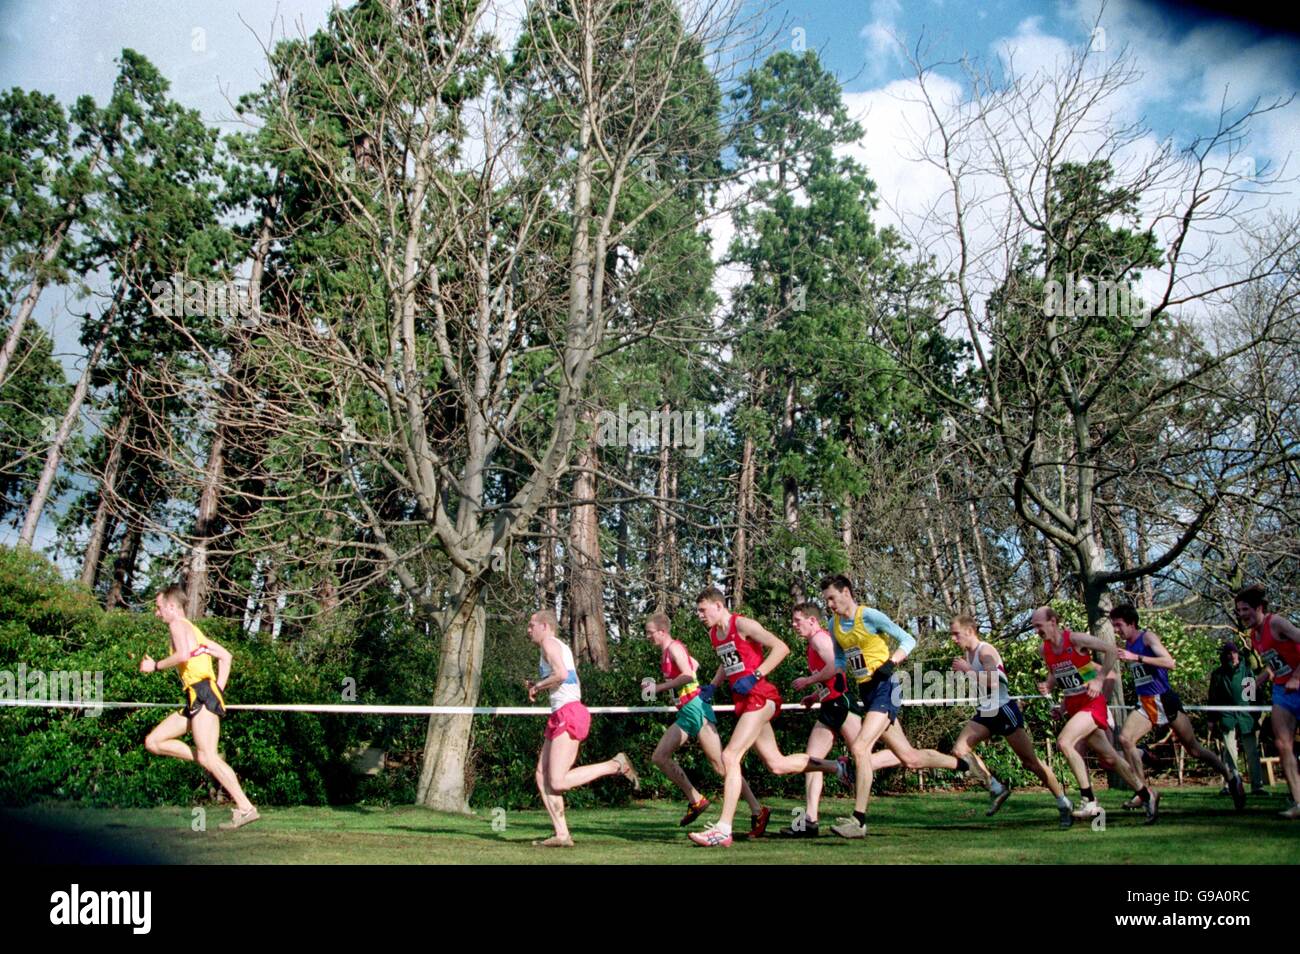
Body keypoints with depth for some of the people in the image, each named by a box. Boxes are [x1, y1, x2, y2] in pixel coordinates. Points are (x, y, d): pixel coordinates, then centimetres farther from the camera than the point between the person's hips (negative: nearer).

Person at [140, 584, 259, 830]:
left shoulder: (178, 624, 0)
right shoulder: (192, 630, 26)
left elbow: (183, 654, -20)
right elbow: (225, 655, 24)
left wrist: (155, 665, -5)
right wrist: (219, 690, 18)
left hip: (203, 693, -10)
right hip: (196, 699, 10)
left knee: (207, 756, -14)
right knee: (153, 742, 11)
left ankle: (245, 808, -16)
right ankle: (213, 764, 4)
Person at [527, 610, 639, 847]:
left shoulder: (549, 643, -4)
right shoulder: (561, 647, 25)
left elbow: (561, 674, -20)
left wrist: (536, 687, -5)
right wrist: (537, 685, 17)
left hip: (568, 713, -10)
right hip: (562, 715, 10)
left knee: (558, 782, -15)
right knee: (542, 776, 5)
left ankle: (617, 765, -9)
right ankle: (562, 835, 0)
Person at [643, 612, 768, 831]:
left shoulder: (674, 647, -8)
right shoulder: (665, 653, 18)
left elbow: (688, 675, -22)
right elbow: (695, 664, 32)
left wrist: (658, 687, -17)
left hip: (696, 708, -10)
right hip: (685, 714, 10)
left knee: (720, 764, -11)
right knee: (660, 756, 6)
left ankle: (758, 811, -7)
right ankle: (696, 800, 10)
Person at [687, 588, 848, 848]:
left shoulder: (742, 624, -11)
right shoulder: (714, 634, 14)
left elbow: (781, 648, -17)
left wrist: (754, 676, -22)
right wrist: (712, 686, 15)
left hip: (759, 697, -9)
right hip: (744, 701, 9)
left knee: (730, 756, -18)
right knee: (776, 764, 12)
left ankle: (723, 829, -17)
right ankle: (836, 767, 31)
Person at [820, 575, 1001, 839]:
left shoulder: (869, 616, -10)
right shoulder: (834, 625, 10)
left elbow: (908, 640, -6)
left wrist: (890, 663, -20)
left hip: (884, 688, -7)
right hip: (866, 693, 7)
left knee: (859, 747, -21)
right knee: (910, 758, 10)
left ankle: (858, 820, -14)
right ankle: (967, 765, 31)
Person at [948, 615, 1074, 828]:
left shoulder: (985, 651, -14)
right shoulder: (966, 654, 11)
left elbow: (992, 680, -29)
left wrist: (967, 669, -23)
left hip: (1004, 709, -8)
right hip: (985, 712, 8)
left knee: (1030, 761, -4)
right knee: (959, 749, -7)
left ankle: (1064, 804, 9)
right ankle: (998, 789, 3)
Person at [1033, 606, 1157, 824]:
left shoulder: (1075, 639, -17)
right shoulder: (1045, 649, 3)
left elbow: (1111, 649, -14)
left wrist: (1099, 680, -19)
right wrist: (1048, 687, -3)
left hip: (1092, 703, -7)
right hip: (1072, 706, 7)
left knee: (1064, 742, -24)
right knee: (1109, 758, 13)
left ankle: (1089, 801, -17)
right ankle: (1145, 795, 30)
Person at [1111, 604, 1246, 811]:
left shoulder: (1148, 637, -12)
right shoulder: (1127, 646, 10)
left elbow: (1170, 663, -28)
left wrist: (1137, 658, -32)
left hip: (1164, 701, -6)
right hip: (1145, 705, 6)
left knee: (1193, 748, 5)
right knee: (1125, 738, -16)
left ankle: (1230, 775, 30)